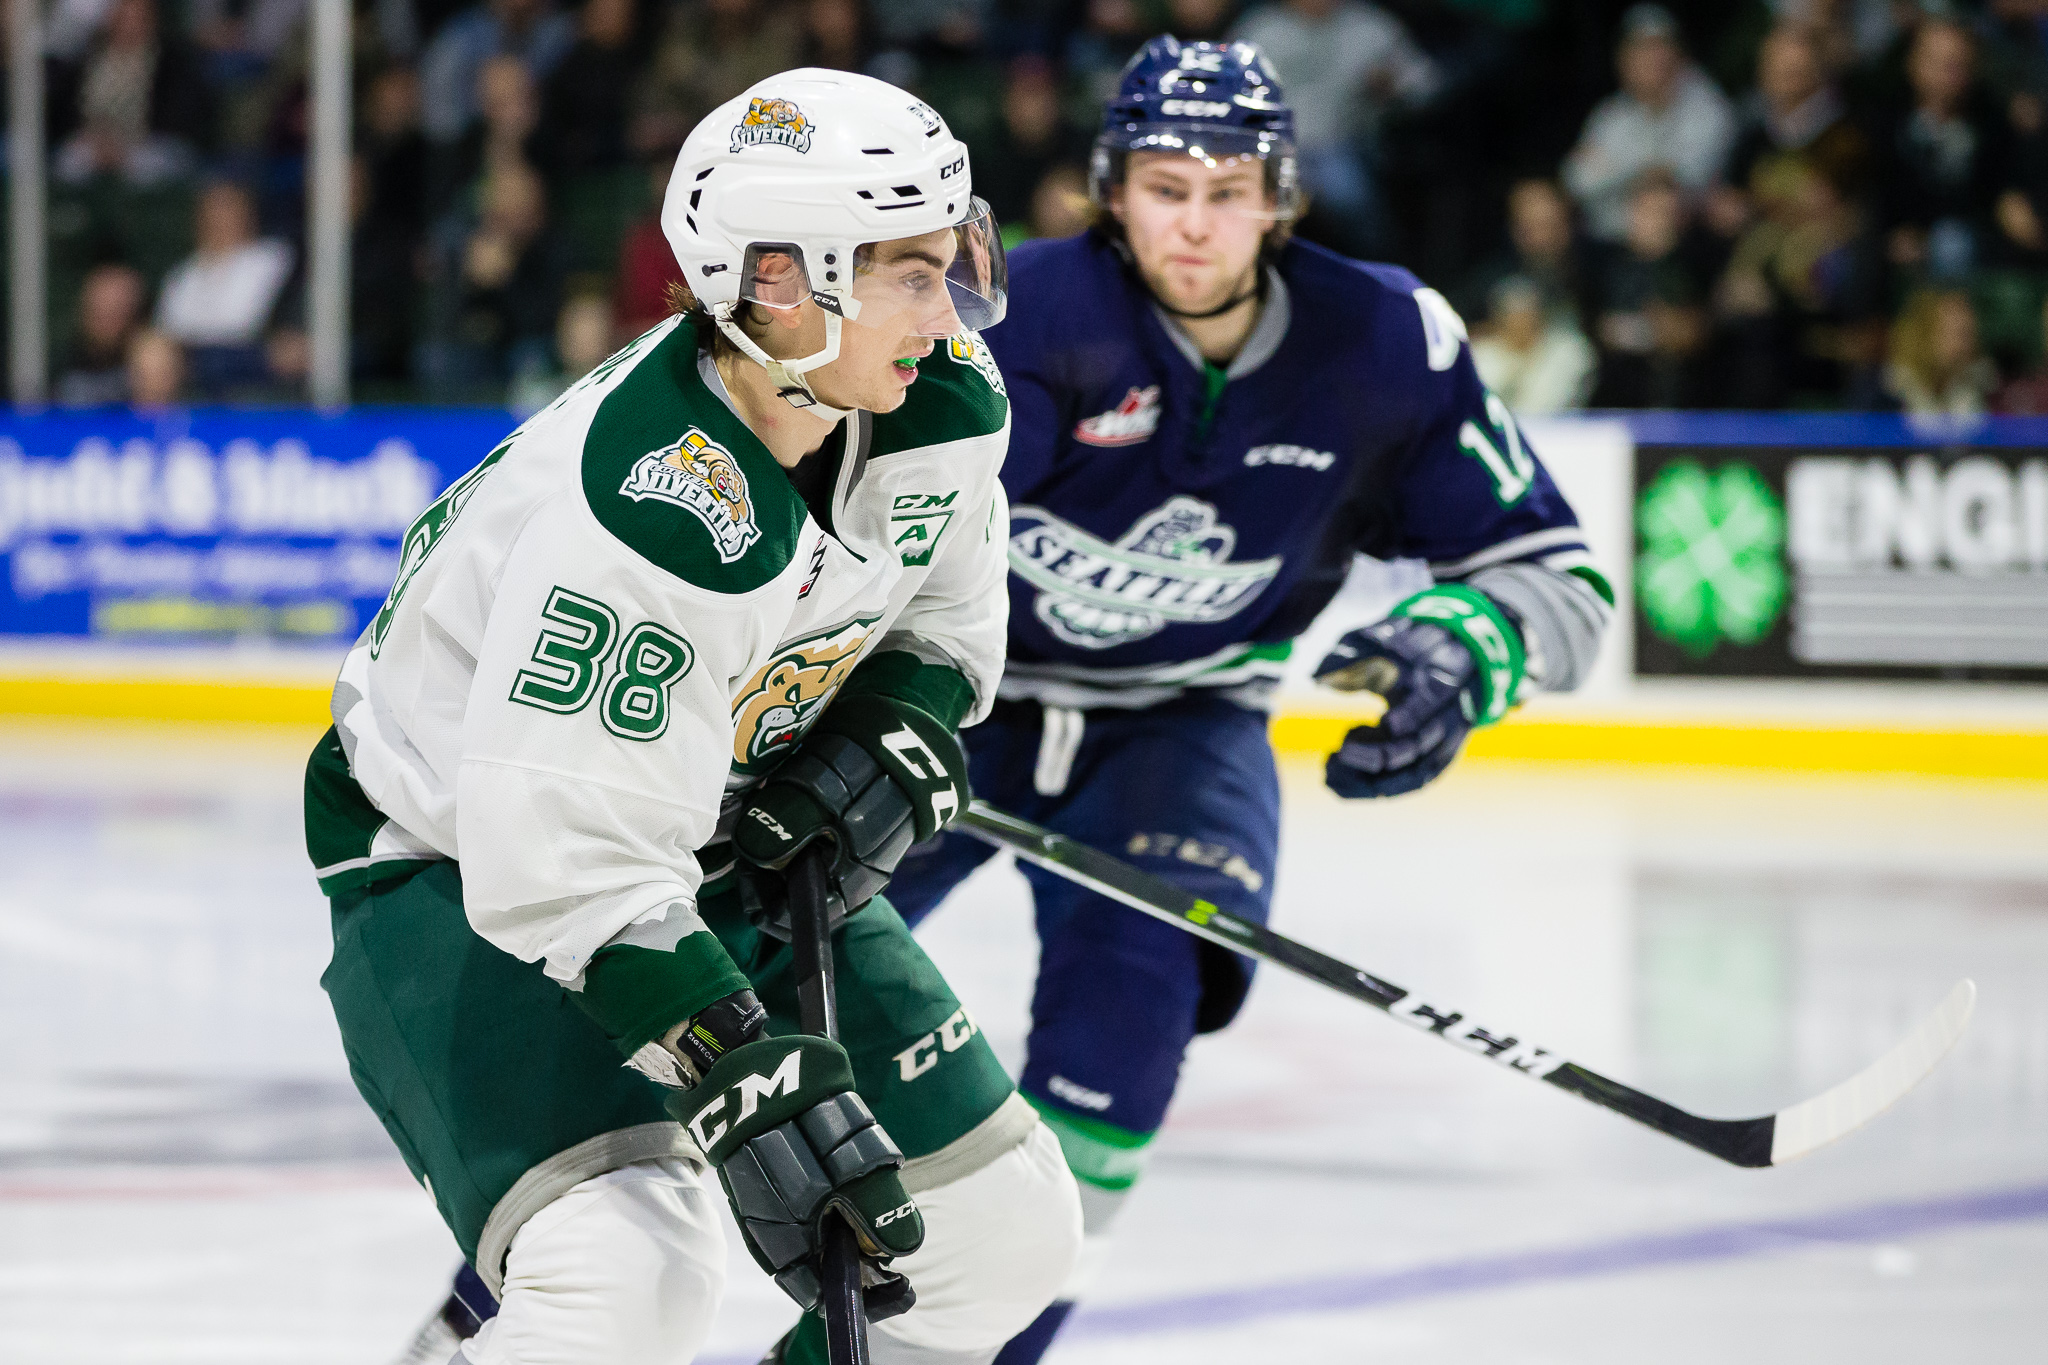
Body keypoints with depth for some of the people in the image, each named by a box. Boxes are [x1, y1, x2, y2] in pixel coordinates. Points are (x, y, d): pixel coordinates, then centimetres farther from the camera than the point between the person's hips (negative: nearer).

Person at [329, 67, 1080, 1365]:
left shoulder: (945, 406, -11)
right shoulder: (648, 515, -36)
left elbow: (942, 612, 10)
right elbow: (561, 870, -35)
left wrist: (890, 738, -11)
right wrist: (753, 1085, -38)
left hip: (729, 845, 8)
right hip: (461, 860, -8)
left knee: (1004, 1228, 7)